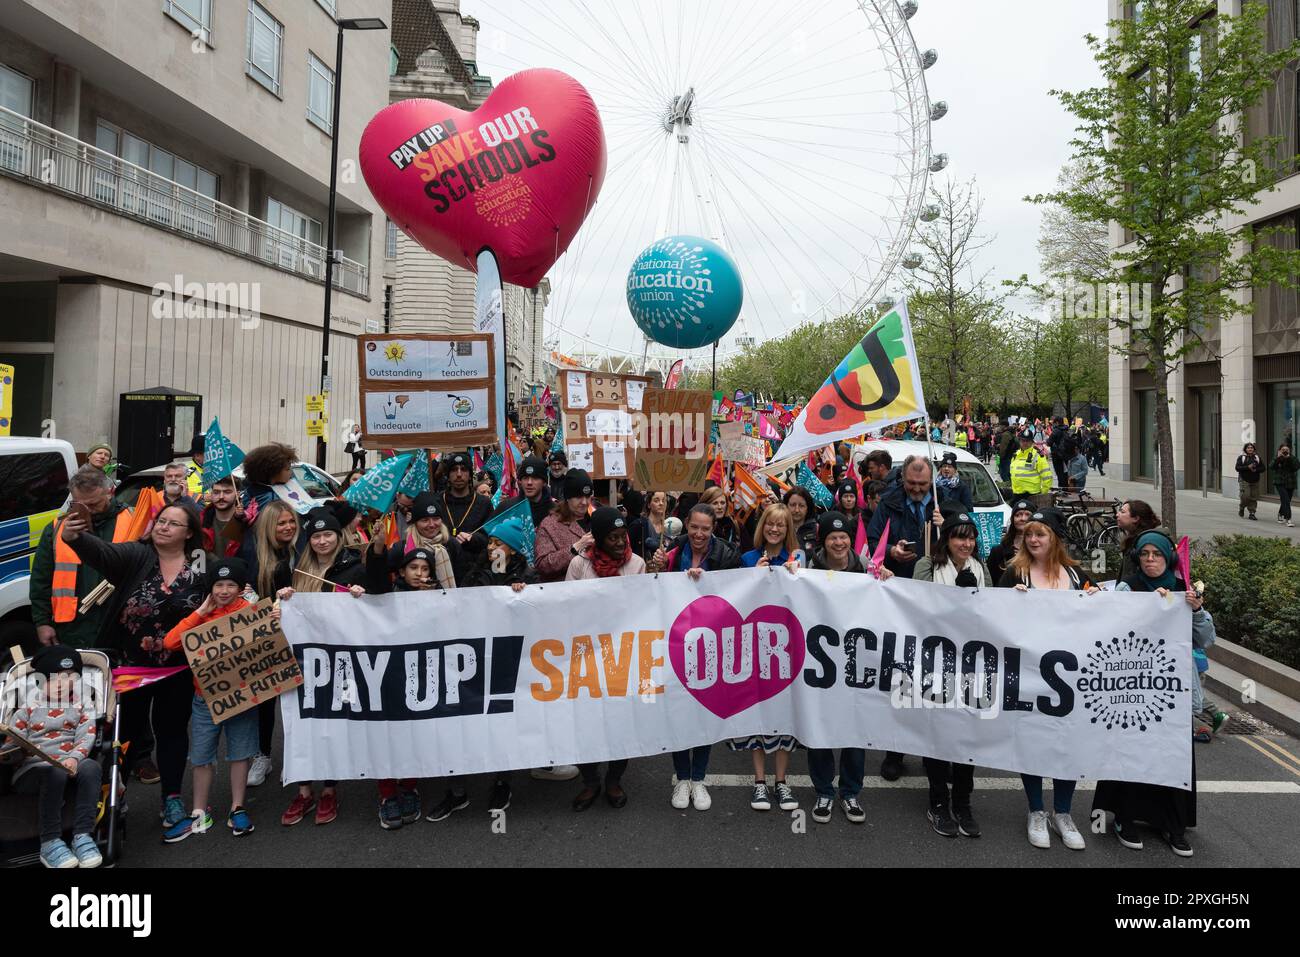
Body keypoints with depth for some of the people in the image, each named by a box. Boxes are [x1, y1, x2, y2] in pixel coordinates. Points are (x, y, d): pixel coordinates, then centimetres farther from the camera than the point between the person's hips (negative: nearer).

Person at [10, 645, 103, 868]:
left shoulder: (82, 703, 13)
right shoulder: (28, 706, 12)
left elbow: (86, 737, 0)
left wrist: (74, 758, -20)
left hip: (71, 764, 1)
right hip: (33, 767, -1)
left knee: (91, 767, -34)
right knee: (55, 772, -37)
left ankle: (83, 836, -32)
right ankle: (50, 842, -29)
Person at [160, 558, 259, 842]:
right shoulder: (202, 615, 2)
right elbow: (170, 642, -10)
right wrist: (200, 612, -10)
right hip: (205, 697, 3)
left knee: (239, 754, 9)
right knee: (201, 757, 11)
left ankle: (237, 810, 24)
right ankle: (200, 814, 26)